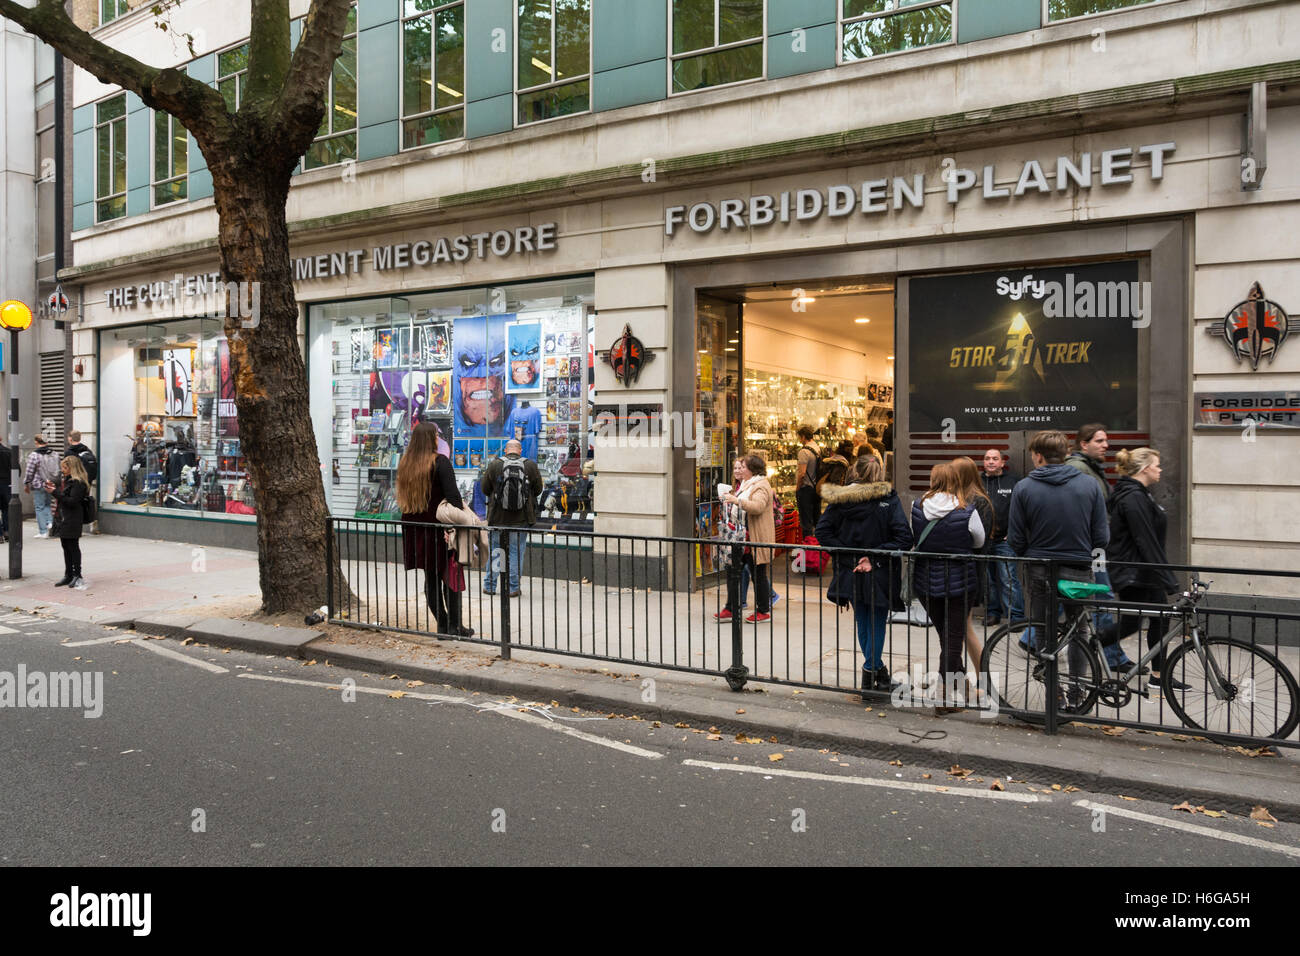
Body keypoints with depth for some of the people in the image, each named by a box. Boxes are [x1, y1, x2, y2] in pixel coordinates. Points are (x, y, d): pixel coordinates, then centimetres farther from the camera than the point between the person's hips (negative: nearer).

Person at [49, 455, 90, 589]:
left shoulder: (78, 483, -14)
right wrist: (53, 488, 6)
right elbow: (62, 496, 21)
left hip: (72, 521, -9)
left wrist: (55, 492, -20)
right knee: (66, 547, 12)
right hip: (61, 518, 9)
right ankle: (68, 575, 19)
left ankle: (77, 575, 4)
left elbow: (73, 501, -21)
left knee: (73, 547, -3)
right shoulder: (64, 479, 14)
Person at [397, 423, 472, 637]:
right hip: (437, 526, -6)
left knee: (431, 577, 11)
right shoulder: (439, 462, -11)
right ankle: (455, 626, 5)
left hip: (414, 527, 6)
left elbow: (403, 495, 11)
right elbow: (452, 495, -19)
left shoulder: (404, 463, 9)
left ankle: (442, 624, 16)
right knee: (450, 576, 3)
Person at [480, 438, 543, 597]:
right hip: (521, 518, 0)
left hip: (498, 517, 0)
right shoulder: (531, 465, -5)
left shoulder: (494, 465, -6)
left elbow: (485, 490, 2)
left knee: (494, 551, 13)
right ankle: (513, 588, 9)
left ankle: (489, 585, 18)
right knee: (516, 551, 7)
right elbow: (538, 490, 4)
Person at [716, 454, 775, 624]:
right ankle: (731, 609, 13)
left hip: (755, 539, -10)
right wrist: (729, 503, 18)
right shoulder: (746, 485, 19)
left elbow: (757, 507, -30)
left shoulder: (761, 486, -12)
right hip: (740, 537, 10)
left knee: (758, 574, 1)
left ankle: (764, 611, 13)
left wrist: (737, 500, -35)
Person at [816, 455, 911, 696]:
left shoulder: (840, 499, -3)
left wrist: (845, 553, -5)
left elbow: (822, 530, -7)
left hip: (850, 573, 3)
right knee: (876, 622, 10)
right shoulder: (889, 499, -8)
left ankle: (878, 672, 25)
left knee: (862, 623, 16)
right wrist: (875, 557, -13)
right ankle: (870, 670, 7)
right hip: (879, 575, -2)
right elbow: (904, 538, -15)